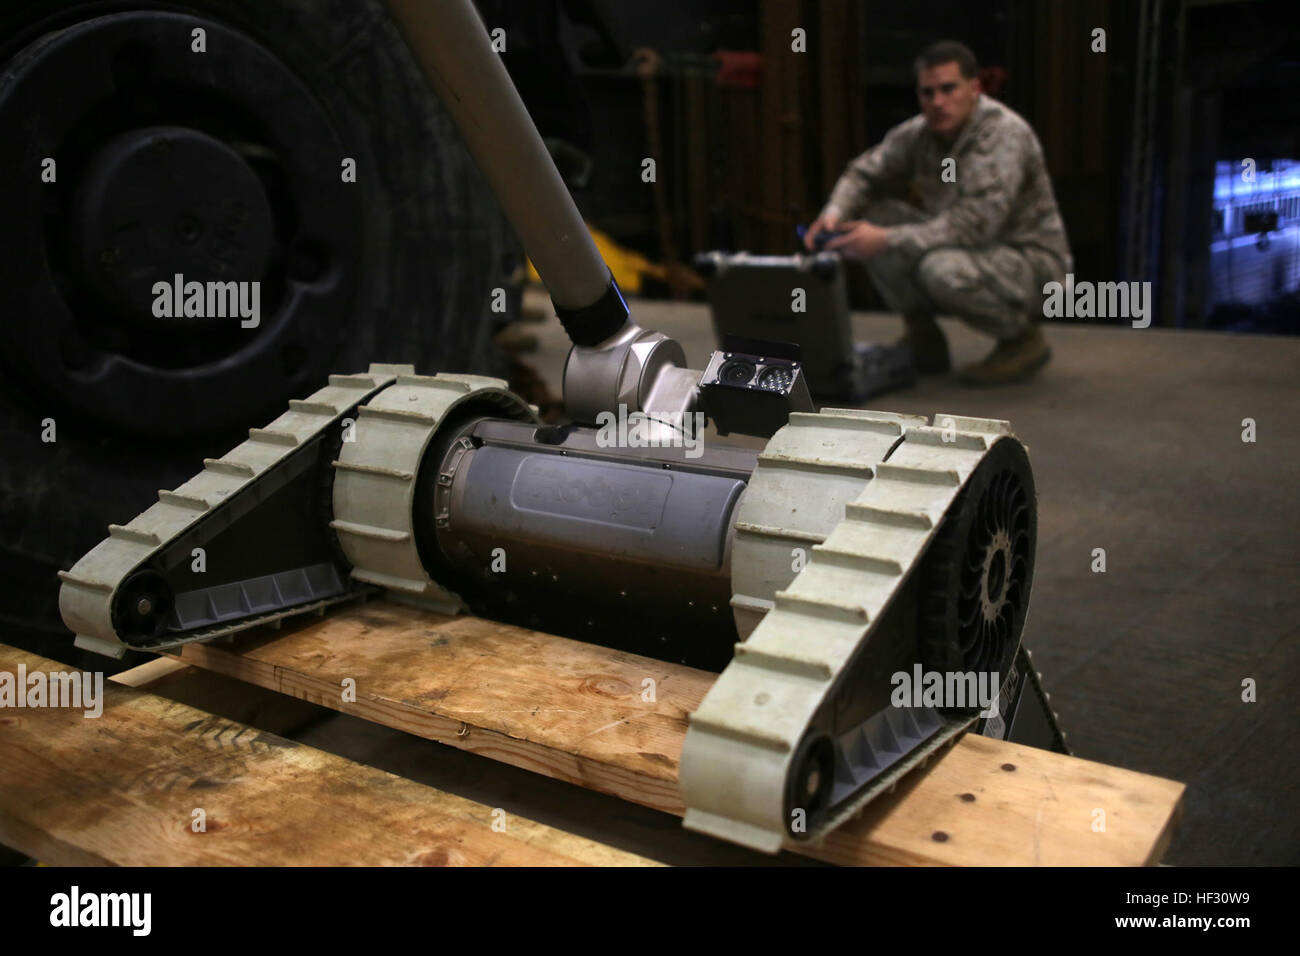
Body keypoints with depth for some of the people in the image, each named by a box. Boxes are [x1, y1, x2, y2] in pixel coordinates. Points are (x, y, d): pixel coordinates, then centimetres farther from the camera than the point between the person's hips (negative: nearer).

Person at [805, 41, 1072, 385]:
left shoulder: (1004, 134, -23)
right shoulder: (920, 133, -3)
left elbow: (975, 222, -33)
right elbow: (865, 173, 8)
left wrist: (886, 240, -35)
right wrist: (834, 213, -14)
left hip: (1032, 262, -7)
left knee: (942, 268, -37)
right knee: (873, 214, -6)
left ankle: (1024, 340, -7)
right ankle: (923, 340, 3)